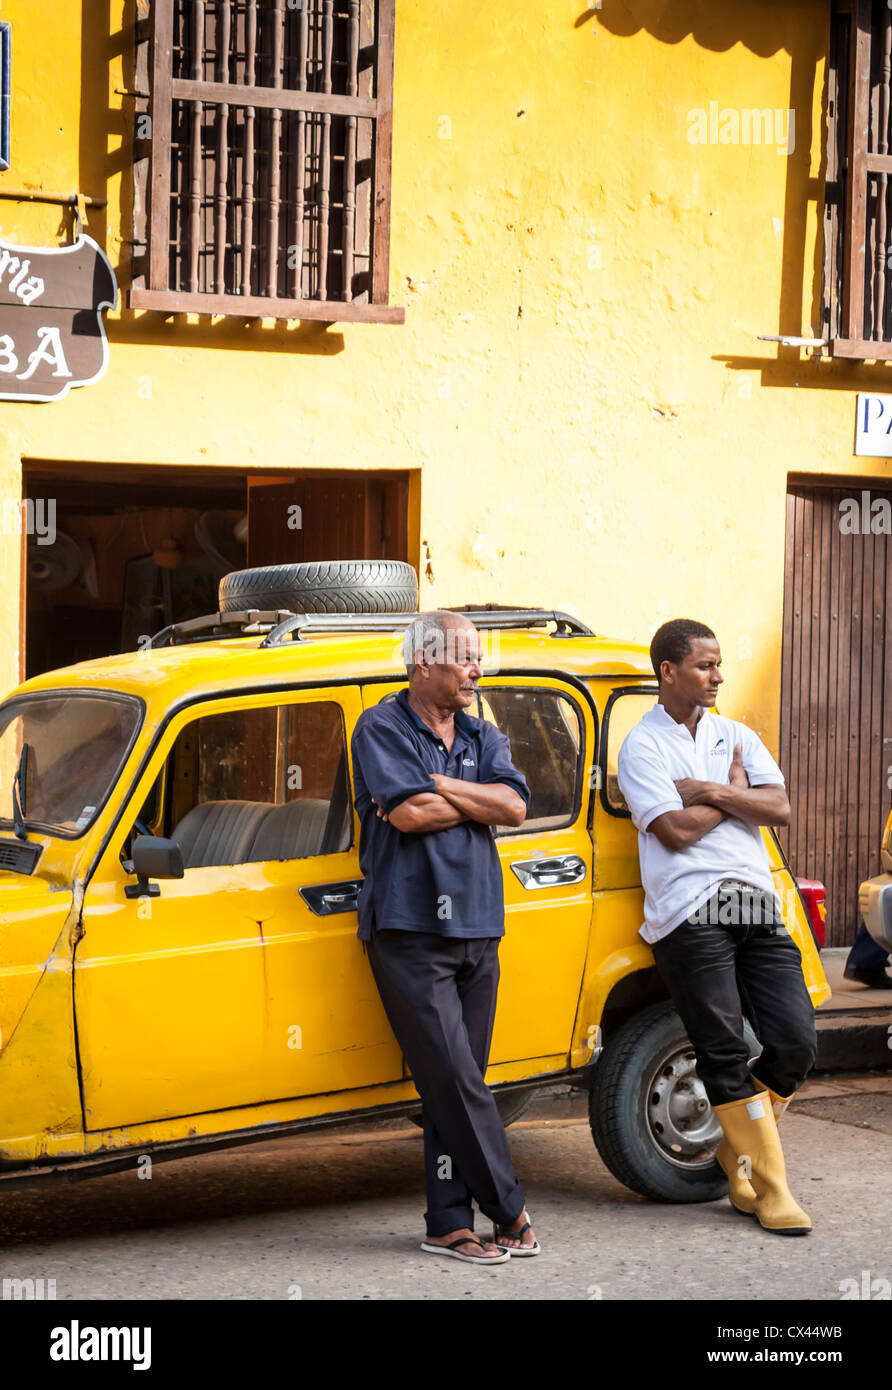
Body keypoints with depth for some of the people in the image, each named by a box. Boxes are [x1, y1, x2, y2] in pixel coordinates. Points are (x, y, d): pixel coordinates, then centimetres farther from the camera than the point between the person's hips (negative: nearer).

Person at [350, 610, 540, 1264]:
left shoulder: (484, 738, 16)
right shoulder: (381, 729, -2)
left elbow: (515, 806, -2)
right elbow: (405, 813, -16)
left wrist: (437, 785, -9)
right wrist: (475, 801, -2)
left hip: (477, 928, 6)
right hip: (410, 932, -6)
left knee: (456, 1083, 6)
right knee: (454, 1078, -10)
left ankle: (451, 1223, 9)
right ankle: (509, 1209, -1)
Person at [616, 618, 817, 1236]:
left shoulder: (737, 736, 19)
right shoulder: (643, 746, 3)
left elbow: (779, 808, 5)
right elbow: (675, 830, -9)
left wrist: (707, 790, -5)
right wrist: (734, 792, 3)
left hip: (758, 906, 5)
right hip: (690, 915, -5)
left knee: (796, 1045, -2)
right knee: (725, 1056, -4)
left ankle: (739, 1149, 20)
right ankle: (769, 1187, 4)